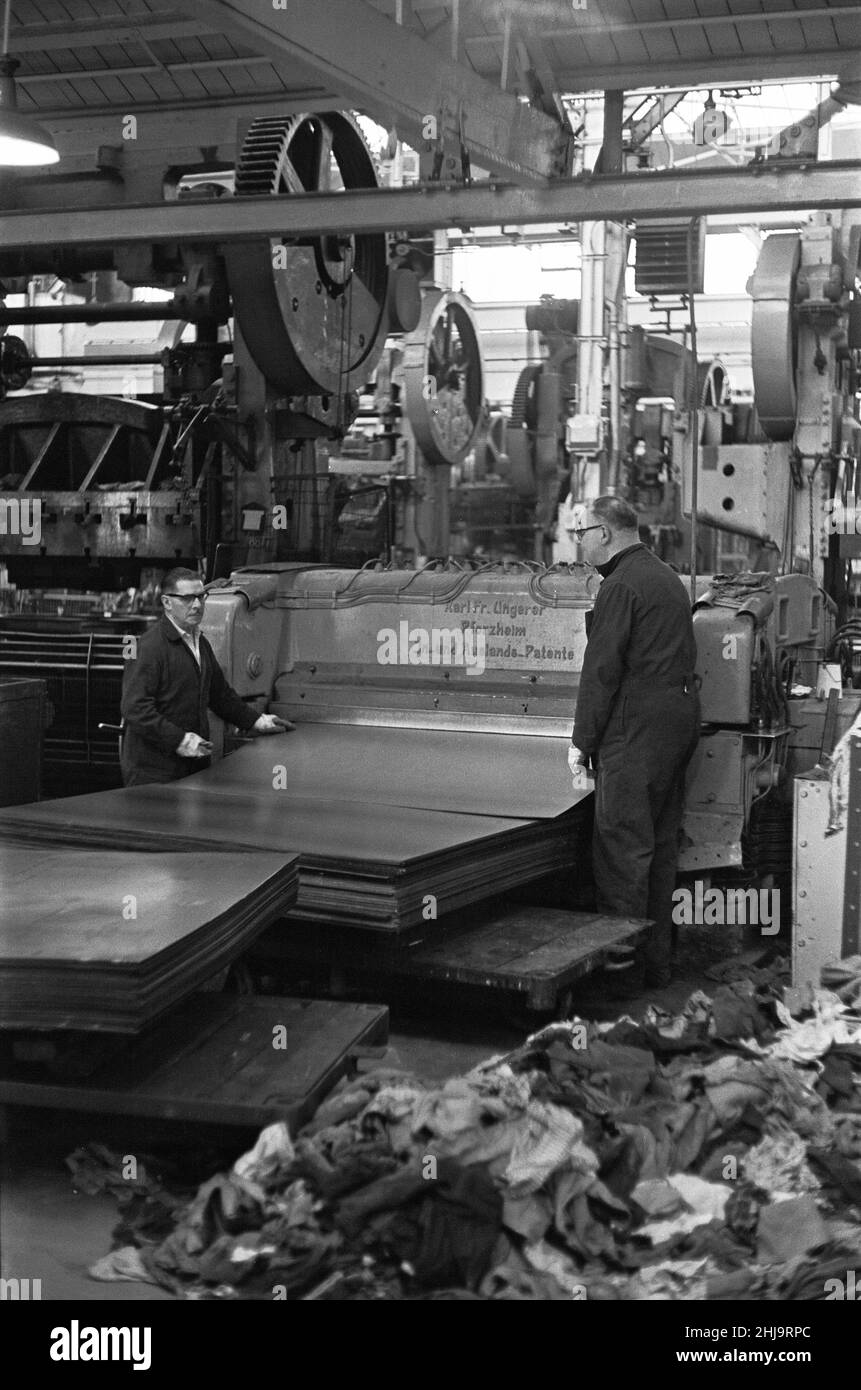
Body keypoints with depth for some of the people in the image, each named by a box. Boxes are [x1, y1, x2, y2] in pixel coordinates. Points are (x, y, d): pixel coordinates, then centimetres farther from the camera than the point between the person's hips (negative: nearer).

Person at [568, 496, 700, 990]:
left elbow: (602, 669, -16)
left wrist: (582, 741, -11)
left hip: (638, 727, -10)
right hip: (681, 714, 10)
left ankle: (623, 970, -2)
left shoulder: (621, 585, -12)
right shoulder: (668, 577, 18)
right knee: (662, 844, 14)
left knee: (622, 848, -5)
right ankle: (657, 959, 21)